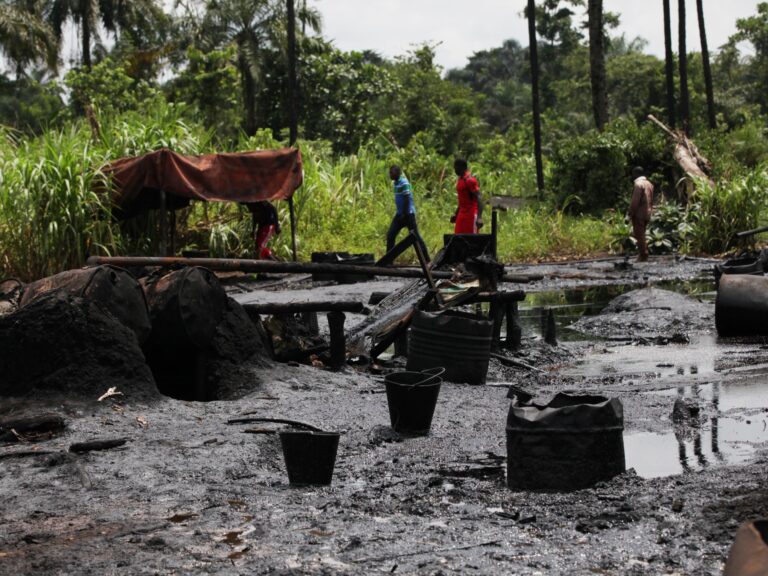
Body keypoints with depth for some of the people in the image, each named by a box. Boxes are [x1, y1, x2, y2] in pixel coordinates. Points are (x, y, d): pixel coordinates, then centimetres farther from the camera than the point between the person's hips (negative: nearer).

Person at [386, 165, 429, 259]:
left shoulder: (404, 183, -17)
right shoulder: (395, 183, 11)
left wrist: (404, 214, -20)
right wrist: (399, 213, 18)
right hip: (400, 214, 9)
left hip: (408, 213, -9)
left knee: (415, 236, -6)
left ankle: (426, 258, -1)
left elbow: (407, 199, -21)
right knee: (390, 235, 5)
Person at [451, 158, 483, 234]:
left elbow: (479, 199, -19)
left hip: (471, 214, -9)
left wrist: (479, 217, -28)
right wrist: (456, 214, 24)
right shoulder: (460, 180, 15)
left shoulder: (470, 180, -14)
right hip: (462, 214, 9)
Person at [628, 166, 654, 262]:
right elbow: (651, 200, 16)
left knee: (639, 236, -4)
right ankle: (644, 254, 18)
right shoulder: (649, 184, 13)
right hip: (647, 214, 9)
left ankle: (643, 256, -3)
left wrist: (631, 213, -12)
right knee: (641, 235, 17)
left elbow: (635, 201, -19)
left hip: (639, 215, -9)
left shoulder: (638, 184, -15)